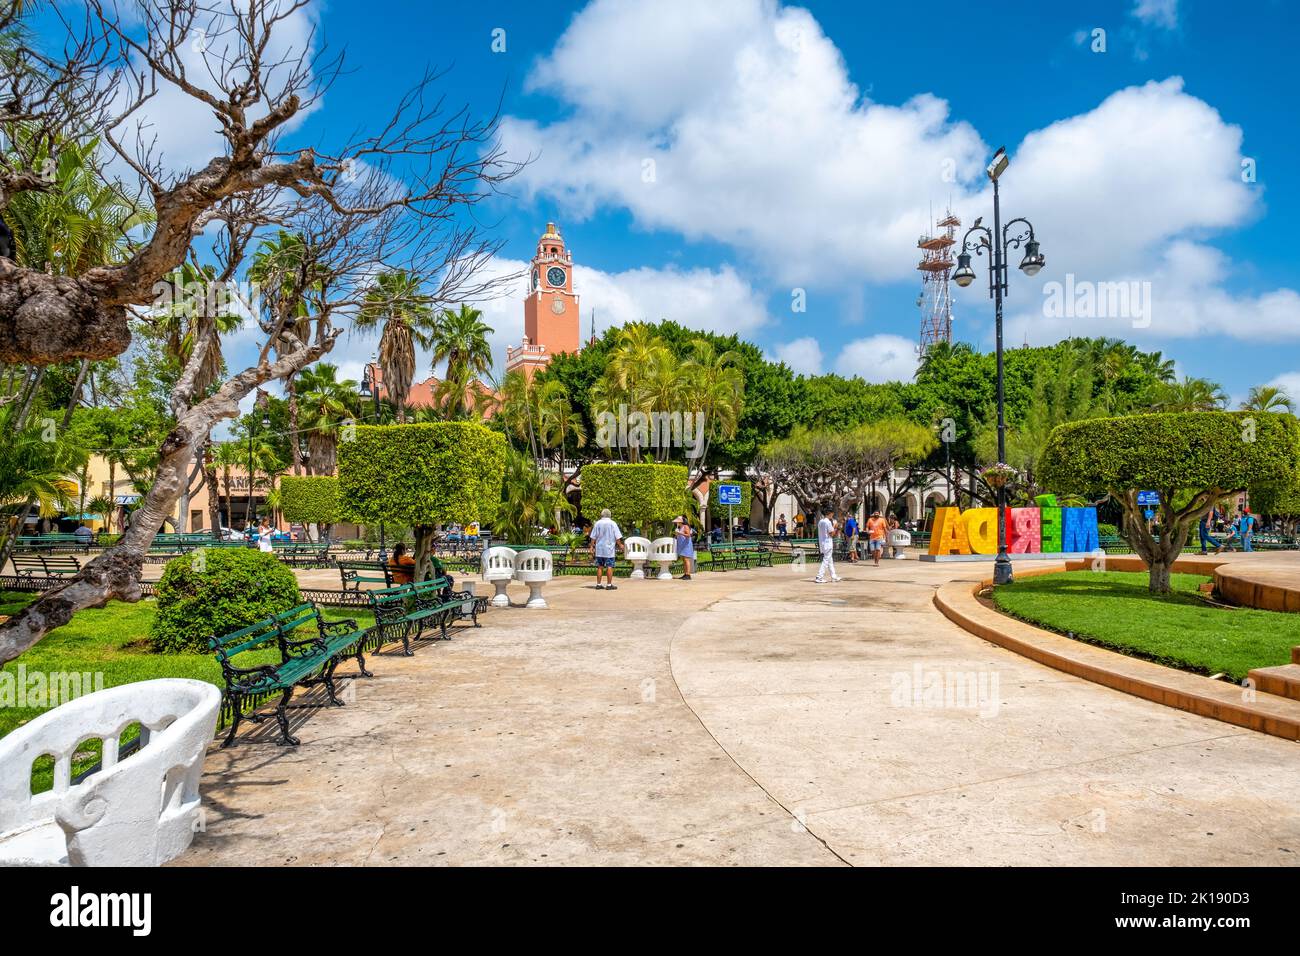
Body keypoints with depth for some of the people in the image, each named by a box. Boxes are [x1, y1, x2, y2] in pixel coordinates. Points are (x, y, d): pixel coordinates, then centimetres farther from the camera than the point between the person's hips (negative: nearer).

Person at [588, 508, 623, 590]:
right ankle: (609, 585, -1)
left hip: (599, 549, 3)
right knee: (609, 567, 0)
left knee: (600, 567, 8)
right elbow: (617, 537, -5)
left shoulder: (597, 523, 2)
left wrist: (592, 546, 9)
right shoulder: (612, 523, -4)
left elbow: (593, 537, 2)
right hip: (609, 549, -3)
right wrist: (620, 545, 7)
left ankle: (598, 584, 10)